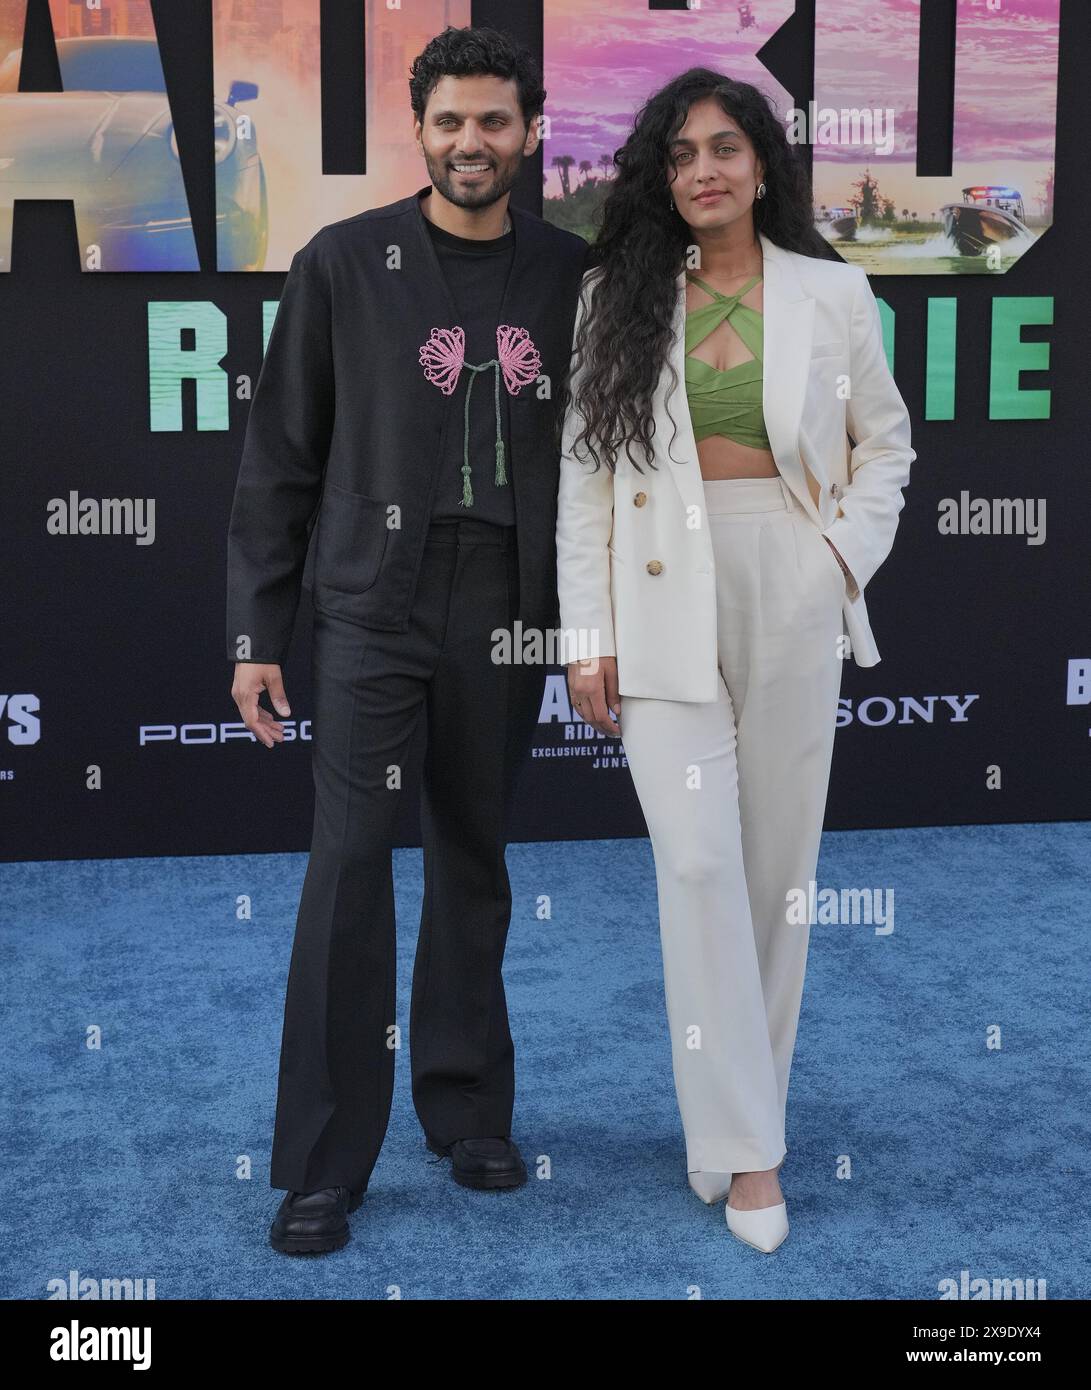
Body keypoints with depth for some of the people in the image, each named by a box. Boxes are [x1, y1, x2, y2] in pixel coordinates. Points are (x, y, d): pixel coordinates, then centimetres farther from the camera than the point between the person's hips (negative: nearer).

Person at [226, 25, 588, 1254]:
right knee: (349, 864, -8)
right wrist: (255, 631, -2)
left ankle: (467, 1110, 28)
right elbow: (279, 459, 1)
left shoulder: (574, 276, 3)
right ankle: (323, 1164, 2)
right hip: (373, 605, -2)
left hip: (507, 617, 2)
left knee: (474, 865, 11)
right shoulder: (343, 266, -1)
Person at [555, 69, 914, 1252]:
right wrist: (587, 634, -3)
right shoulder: (618, 300, 3)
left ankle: (733, 1106, 23)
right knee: (698, 862, -8)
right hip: (666, 602, -1)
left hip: (791, 598, 1)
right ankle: (745, 1144, 0)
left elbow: (885, 439, 13)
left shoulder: (833, 294, 3)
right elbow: (585, 469, 2)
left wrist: (851, 554, -2)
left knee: (777, 858, 7)